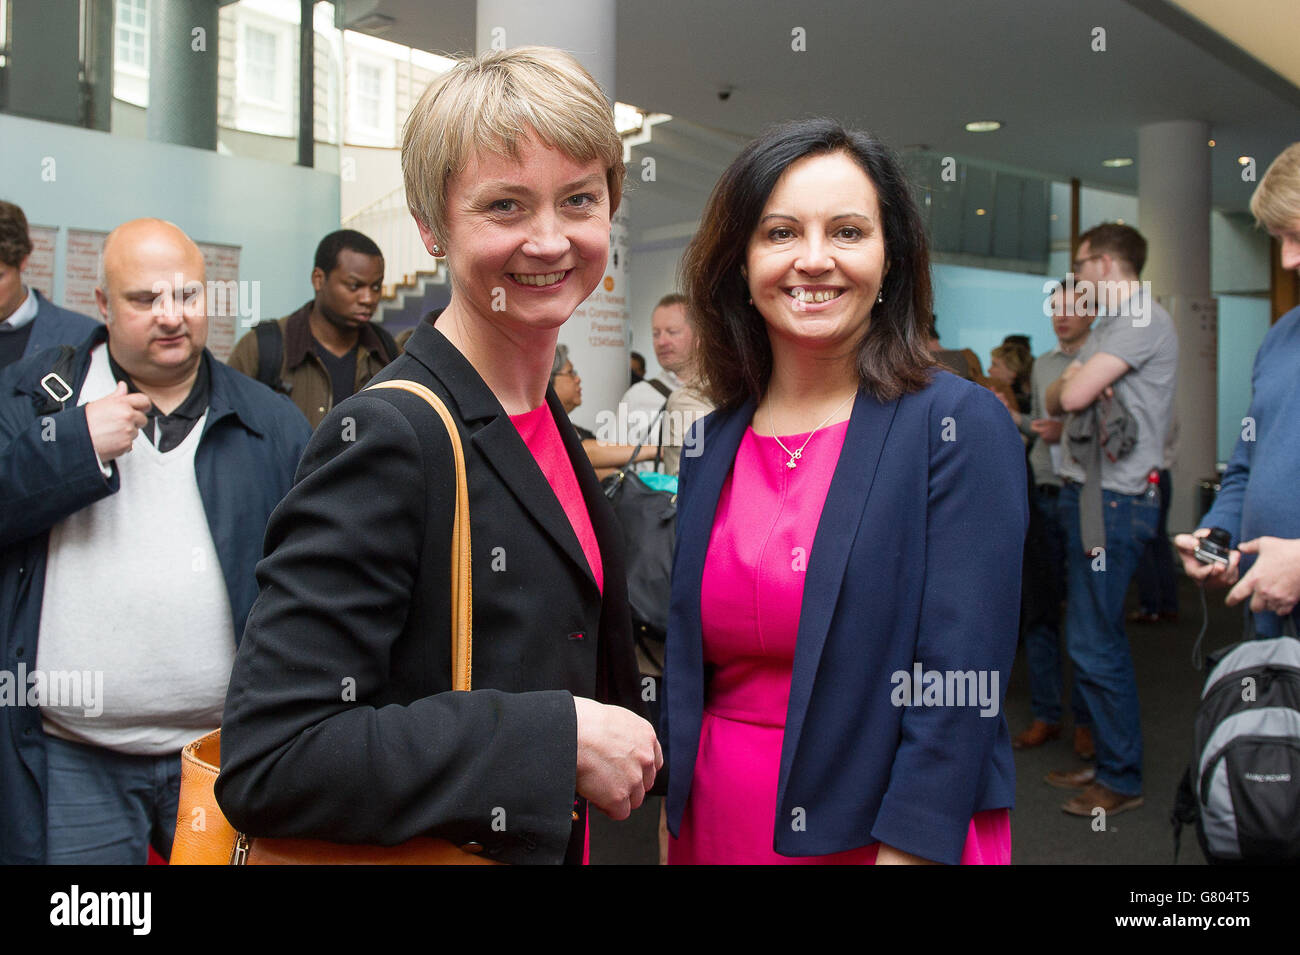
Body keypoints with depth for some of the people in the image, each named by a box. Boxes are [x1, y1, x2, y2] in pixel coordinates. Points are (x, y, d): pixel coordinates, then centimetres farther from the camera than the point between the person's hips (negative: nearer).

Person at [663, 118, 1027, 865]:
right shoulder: (711, 445, 2)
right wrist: (672, 821, 7)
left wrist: (908, 848, -21)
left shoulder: (961, 427, -12)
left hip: (879, 829, -4)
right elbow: (686, 663, 8)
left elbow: (956, 687, -17)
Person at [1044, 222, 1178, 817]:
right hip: (1090, 496, 10)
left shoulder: (1142, 318, -12)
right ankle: (1107, 761, 27)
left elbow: (1073, 396, -20)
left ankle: (1122, 781, 5)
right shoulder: (1109, 325, 21)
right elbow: (1056, 399, 15)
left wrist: (1071, 384, 2)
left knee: (1095, 645, -6)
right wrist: (1071, 384, -6)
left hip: (1113, 501, -10)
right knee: (1092, 637, 15)